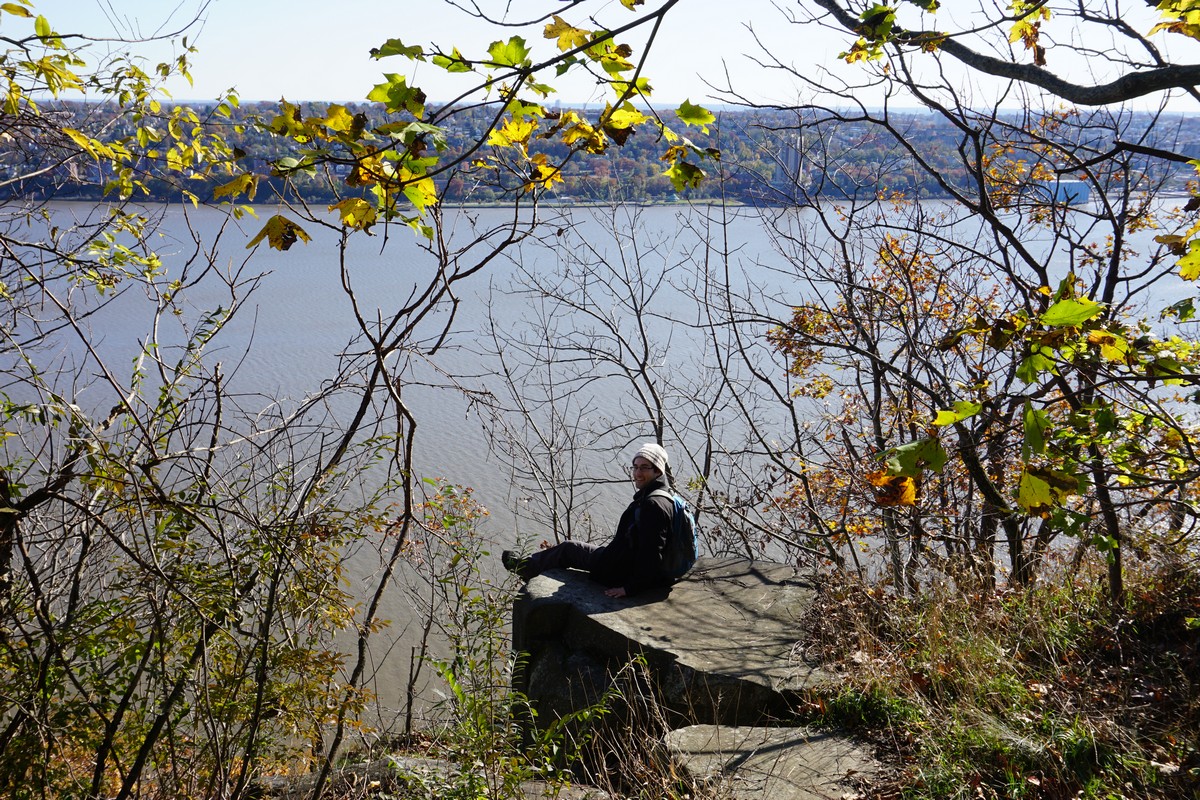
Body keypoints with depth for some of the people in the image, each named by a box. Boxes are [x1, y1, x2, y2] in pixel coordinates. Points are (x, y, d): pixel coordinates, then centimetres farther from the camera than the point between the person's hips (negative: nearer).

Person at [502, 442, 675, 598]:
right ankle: (527, 565, 45)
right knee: (569, 548, 26)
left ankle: (524, 566, 38)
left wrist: (630, 588, -27)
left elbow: (652, 553, -32)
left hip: (620, 571, -9)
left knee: (567, 549, 14)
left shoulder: (654, 505, -29)